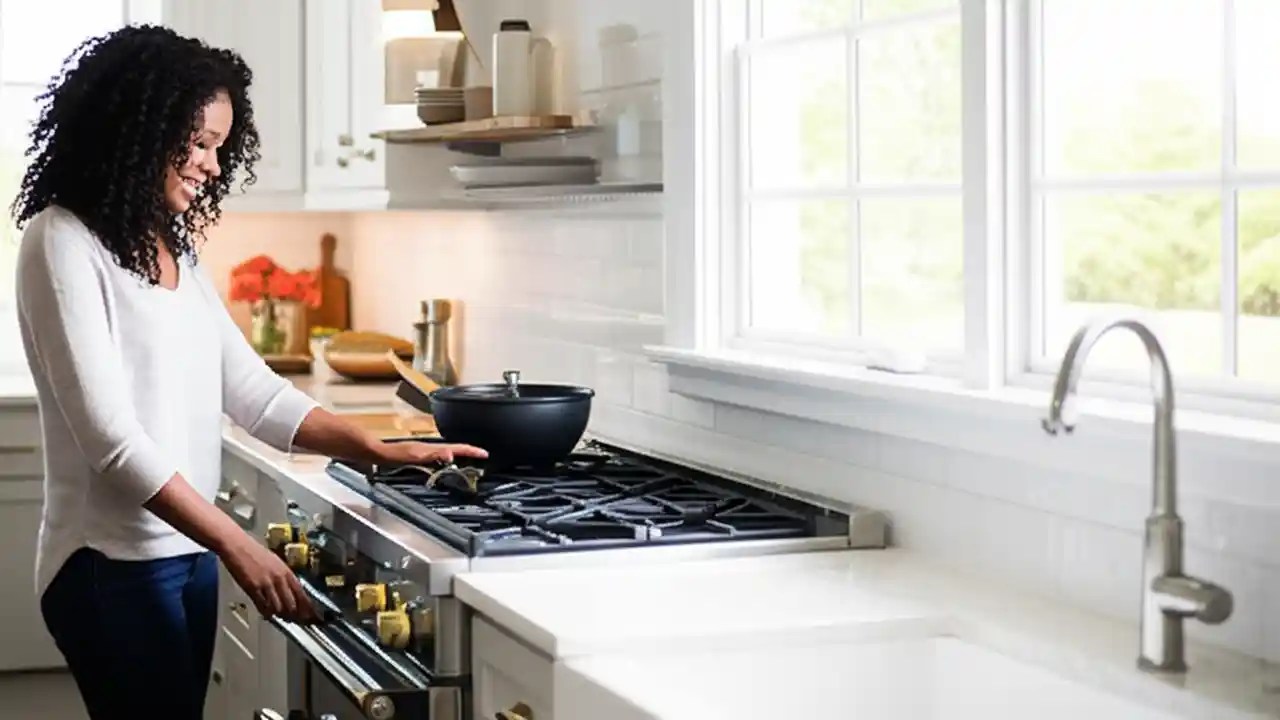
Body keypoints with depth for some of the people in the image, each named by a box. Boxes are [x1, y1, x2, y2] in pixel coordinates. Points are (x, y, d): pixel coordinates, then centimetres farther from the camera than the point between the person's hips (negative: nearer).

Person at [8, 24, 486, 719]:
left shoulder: (172, 247, 12)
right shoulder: (64, 243, -12)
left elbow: (253, 392, 9)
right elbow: (111, 434, -19)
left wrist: (382, 450, -3)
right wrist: (237, 545, -22)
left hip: (189, 553, 8)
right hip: (113, 566, -8)